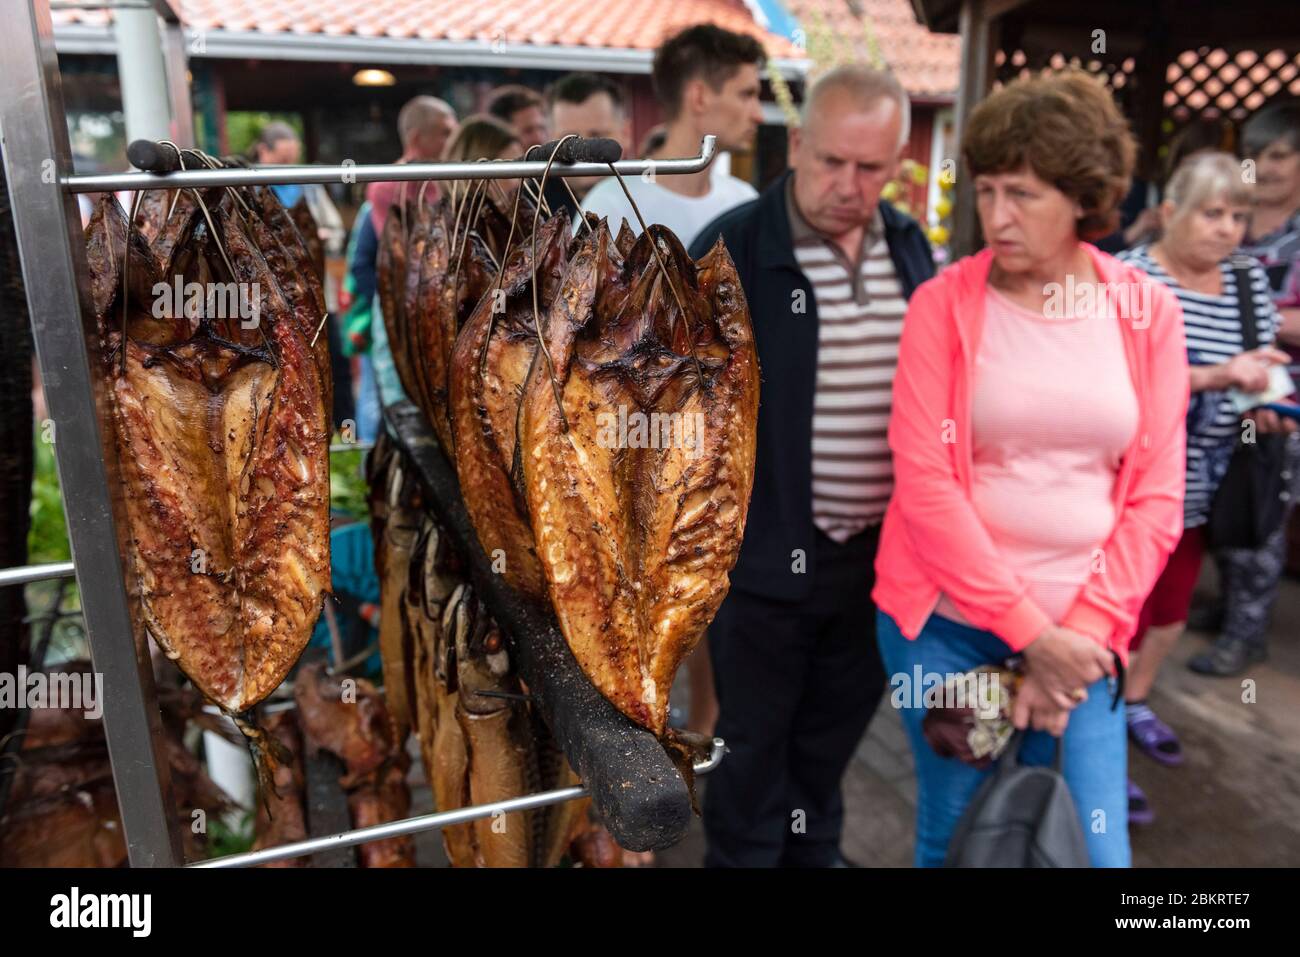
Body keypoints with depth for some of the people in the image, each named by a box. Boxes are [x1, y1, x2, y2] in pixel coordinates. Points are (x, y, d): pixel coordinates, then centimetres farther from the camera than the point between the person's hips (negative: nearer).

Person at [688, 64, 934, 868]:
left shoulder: (911, 247, 4)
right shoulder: (731, 248, -13)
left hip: (882, 545, 5)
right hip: (767, 545, -5)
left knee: (837, 725, 23)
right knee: (755, 736, 12)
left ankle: (814, 850, 46)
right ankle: (744, 857, 36)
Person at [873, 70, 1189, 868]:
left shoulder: (1148, 313, 2)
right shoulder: (944, 303, -6)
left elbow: (1156, 498, 0)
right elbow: (923, 481, -12)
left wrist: (1084, 631, -9)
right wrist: (1029, 631, -13)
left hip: (1080, 632, 2)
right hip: (946, 620, -1)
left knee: (1091, 845, 6)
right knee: (953, 829, 10)